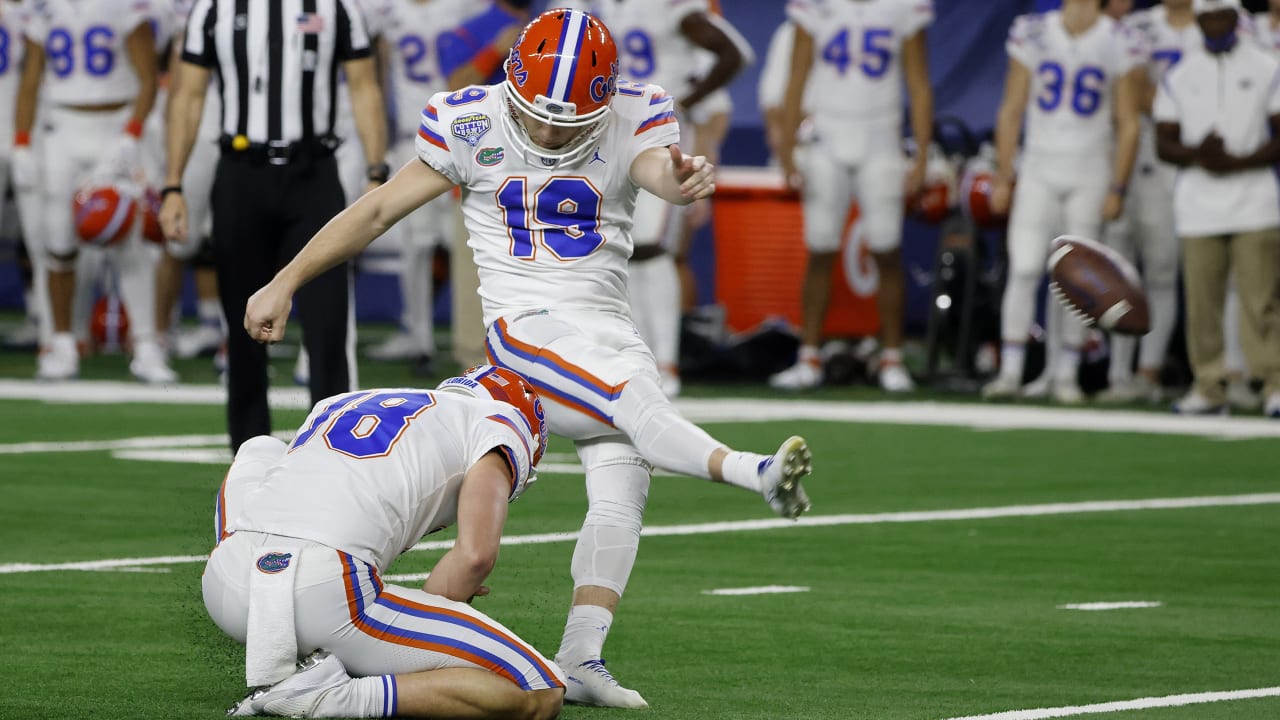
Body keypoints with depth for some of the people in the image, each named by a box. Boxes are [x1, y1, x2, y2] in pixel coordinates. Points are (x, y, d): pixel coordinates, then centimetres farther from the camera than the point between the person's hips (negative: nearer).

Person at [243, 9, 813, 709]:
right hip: (526, 328, -3)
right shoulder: (472, 126, -3)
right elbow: (379, 209, 3)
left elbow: (659, 166, -22)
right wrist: (284, 283, 3)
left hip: (610, 329, 3)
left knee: (620, 496, -11)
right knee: (634, 401, -29)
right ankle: (755, 472, -46)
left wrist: (684, 181, -49)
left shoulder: (632, 121, 0)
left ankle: (580, 660, -13)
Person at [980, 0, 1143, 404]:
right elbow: (1011, 110, 5)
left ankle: (1067, 374, 12)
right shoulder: (1032, 34, 1)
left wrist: (1117, 189, -4)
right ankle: (1010, 372, -3)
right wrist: (1002, 177, 2)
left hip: (1090, 175, -1)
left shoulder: (1120, 45, -4)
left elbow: (1127, 124, 0)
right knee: (1023, 269, -7)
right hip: (1039, 170, 1)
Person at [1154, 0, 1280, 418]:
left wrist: (1235, 162, -13)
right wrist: (1198, 154, -13)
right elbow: (1164, 145, 9)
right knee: (1201, 301, 0)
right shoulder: (1179, 78, 11)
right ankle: (1208, 387, 6)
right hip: (1199, 208, 3)